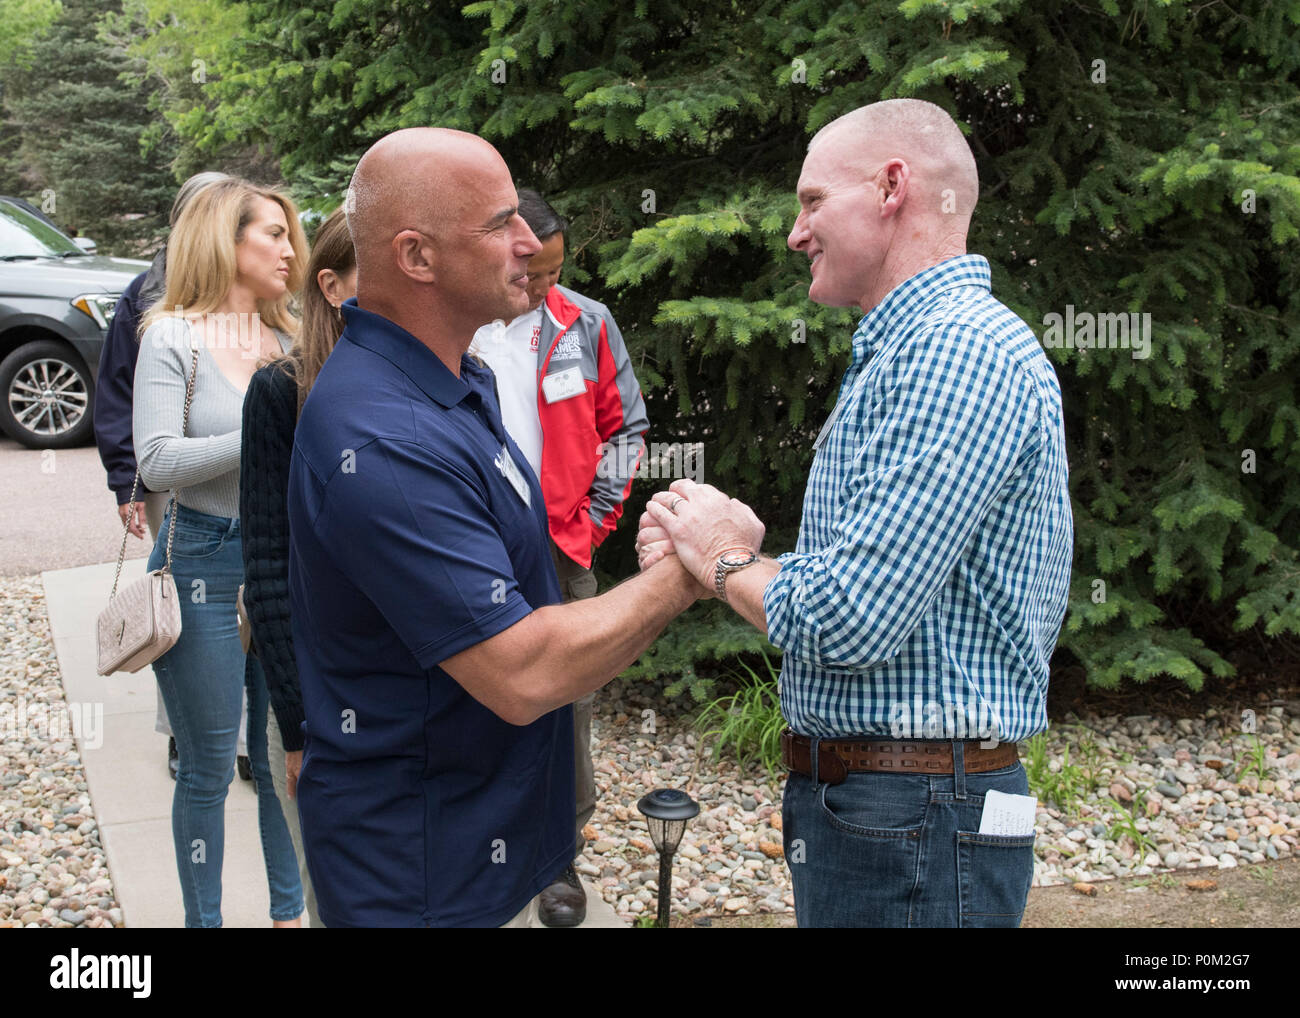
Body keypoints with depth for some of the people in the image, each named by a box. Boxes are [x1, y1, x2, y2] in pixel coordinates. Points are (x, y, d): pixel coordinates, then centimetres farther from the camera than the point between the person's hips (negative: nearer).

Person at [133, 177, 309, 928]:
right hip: (204, 563, -4)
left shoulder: (290, 340, 6)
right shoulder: (175, 338, -8)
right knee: (210, 768, 7)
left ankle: (290, 911, 31)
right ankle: (204, 919, 24)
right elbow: (158, 462, -18)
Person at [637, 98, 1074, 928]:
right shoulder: (909, 348, 16)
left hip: (912, 827, -10)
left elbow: (848, 621, -26)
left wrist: (722, 556, -8)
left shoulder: (957, 350, -20)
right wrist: (742, 546, -2)